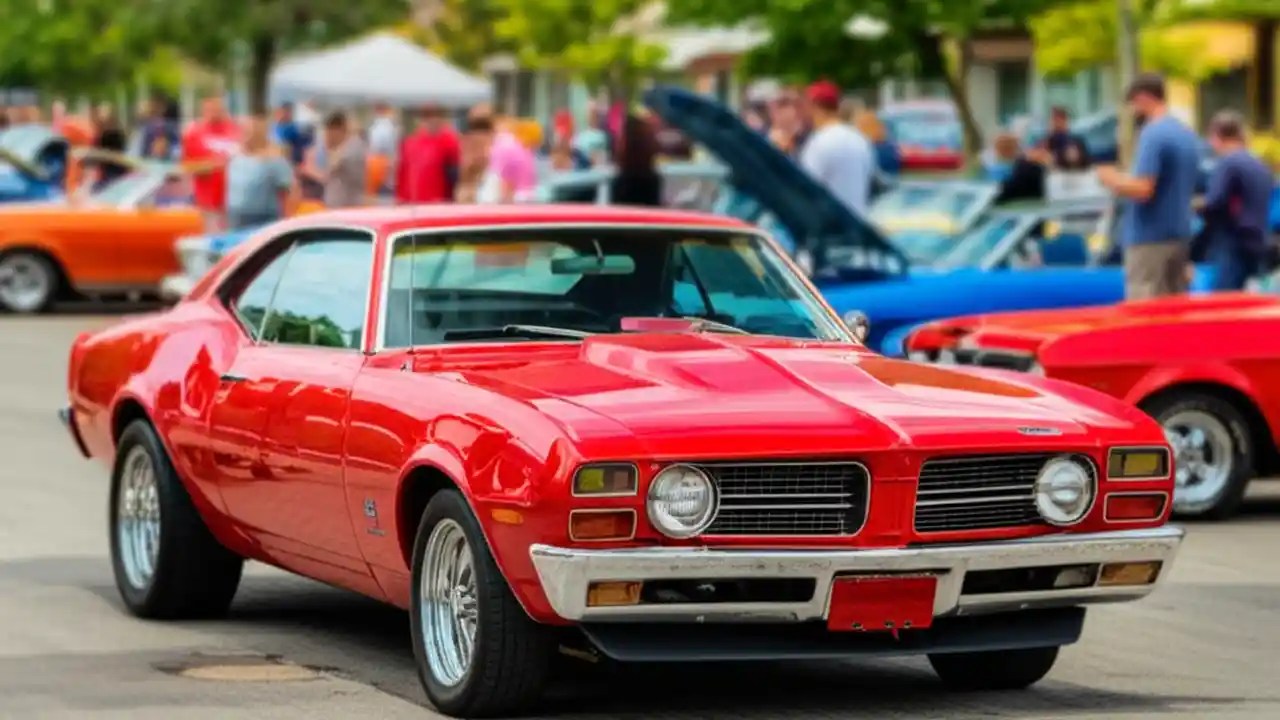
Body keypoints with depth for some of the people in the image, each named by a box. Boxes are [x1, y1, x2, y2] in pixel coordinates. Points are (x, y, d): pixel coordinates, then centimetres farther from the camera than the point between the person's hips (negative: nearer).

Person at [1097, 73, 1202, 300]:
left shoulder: (1153, 134, -15)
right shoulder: (1188, 135, 13)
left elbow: (1142, 190, -22)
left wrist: (1112, 180, -4)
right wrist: (1124, 179, 24)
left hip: (1150, 239, -9)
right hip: (1180, 236, 9)